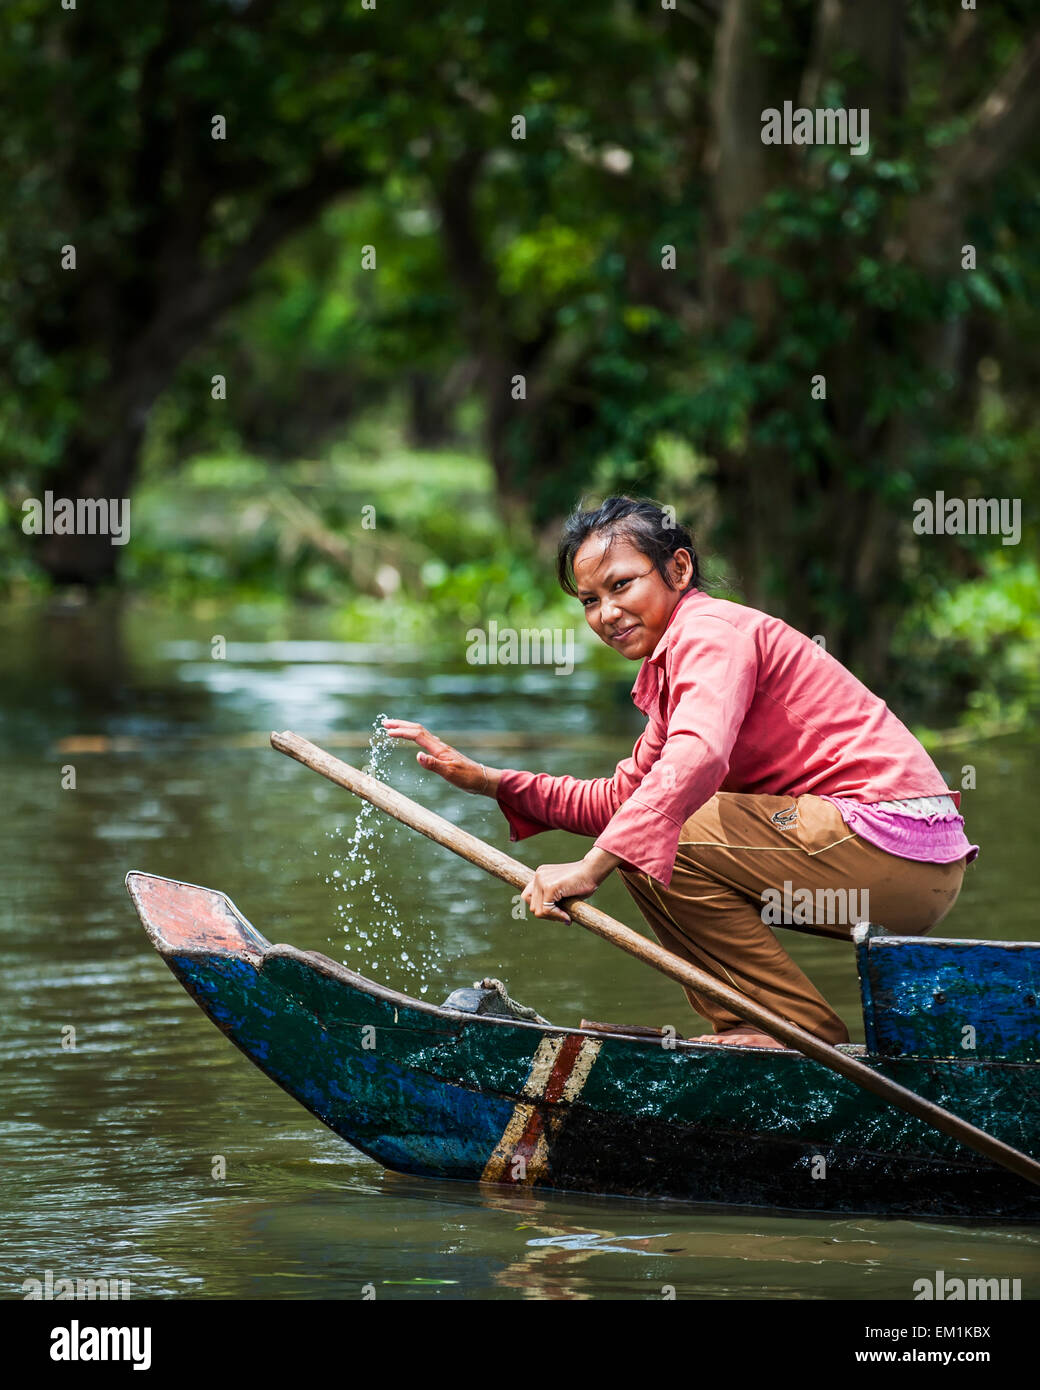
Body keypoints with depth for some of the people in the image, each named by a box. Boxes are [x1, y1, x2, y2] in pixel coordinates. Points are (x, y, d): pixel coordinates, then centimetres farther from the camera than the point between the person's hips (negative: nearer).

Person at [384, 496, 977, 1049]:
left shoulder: (711, 630, -11)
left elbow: (697, 758, -31)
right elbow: (621, 800, 19)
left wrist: (590, 868, -36)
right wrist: (488, 780, 10)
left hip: (897, 848, -11)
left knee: (659, 840, -15)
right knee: (645, 833, 19)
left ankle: (803, 1031, -10)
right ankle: (752, 1026, 17)